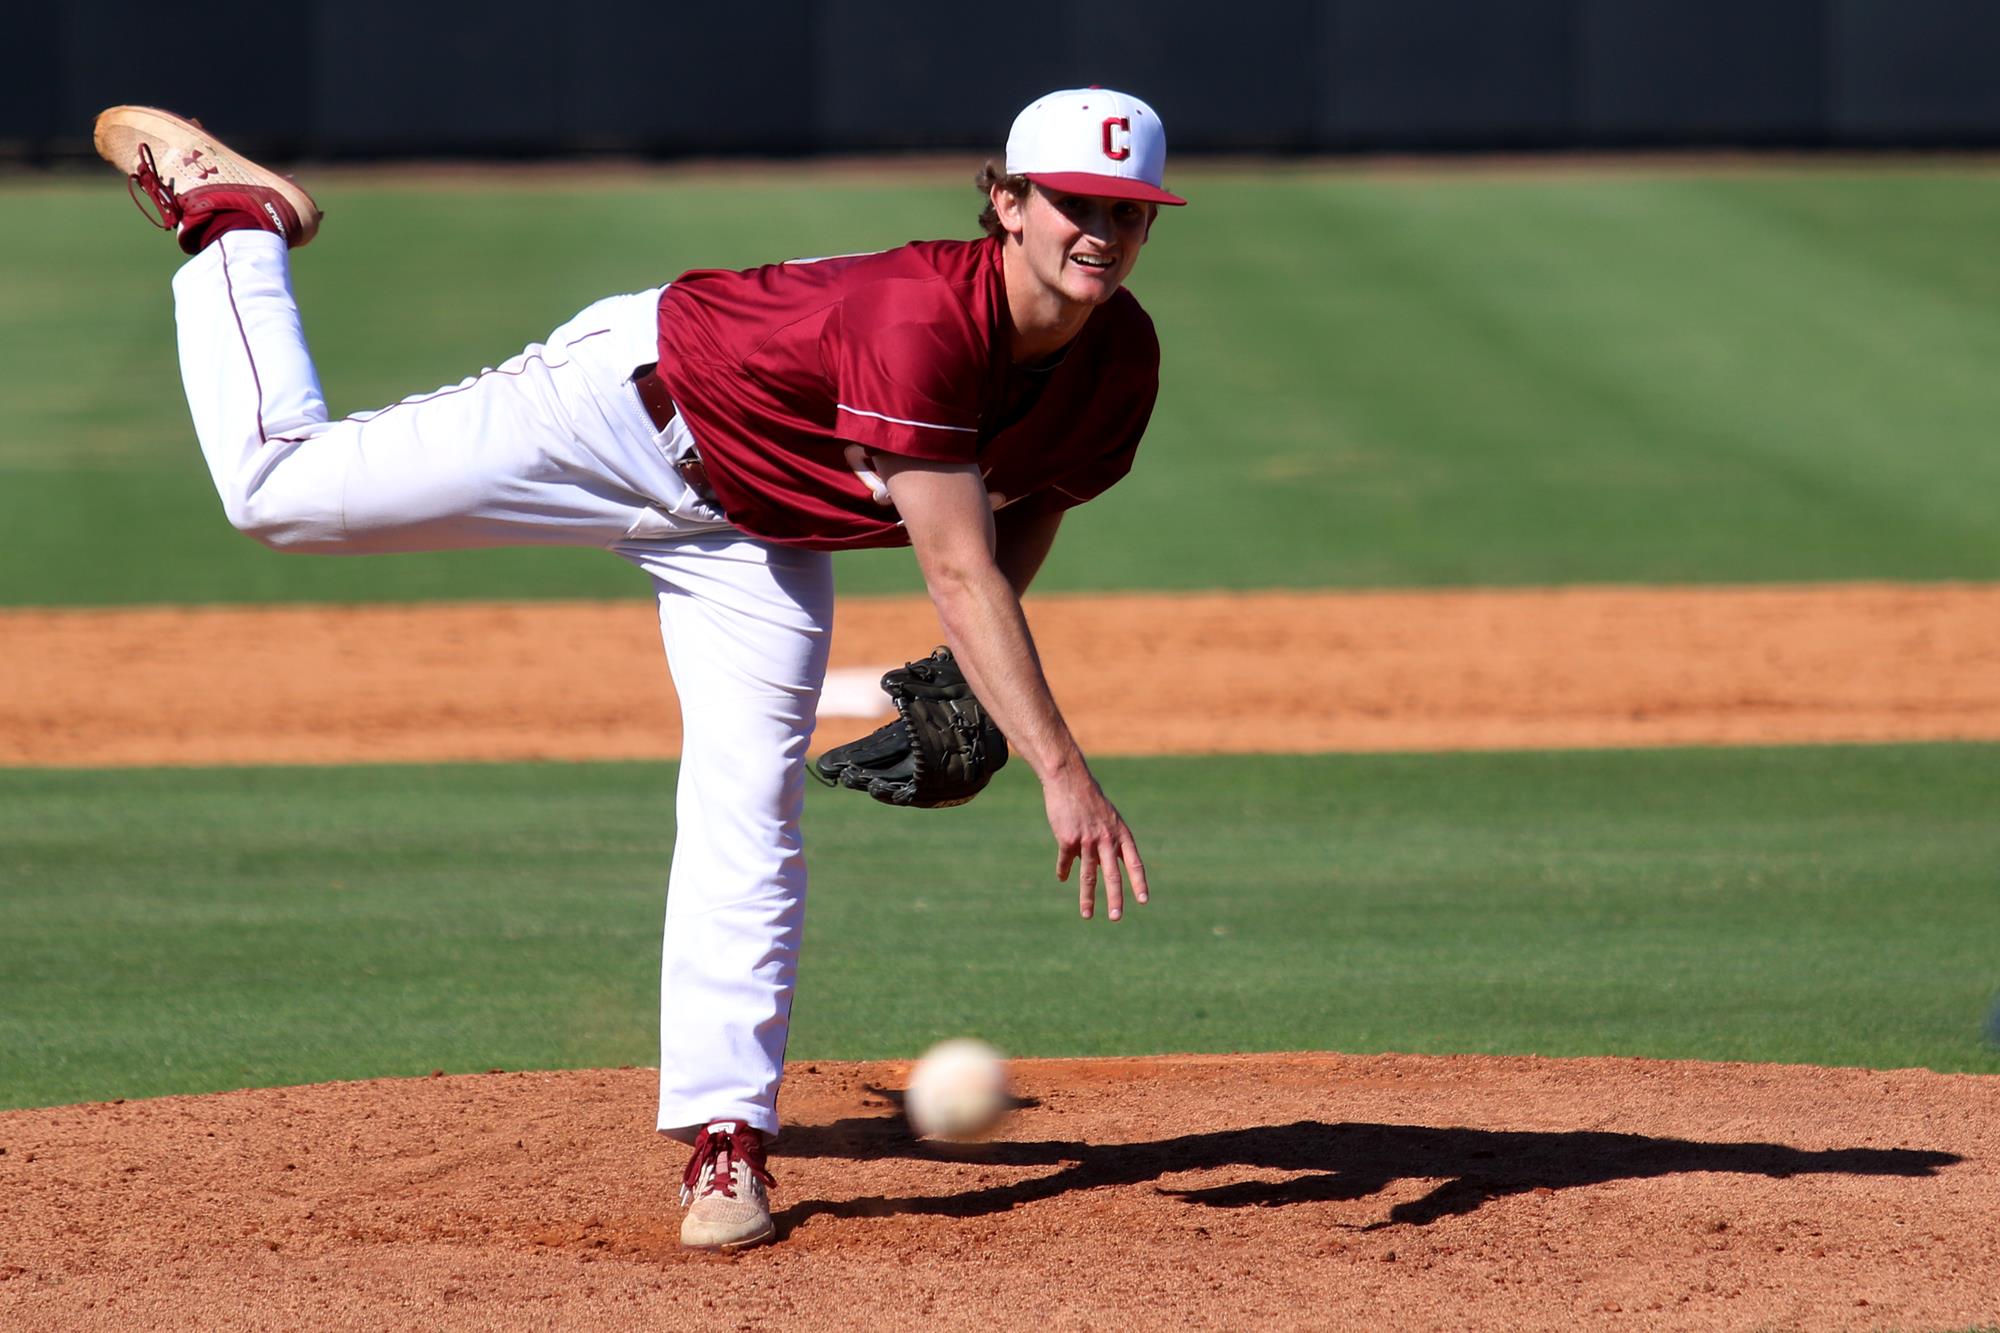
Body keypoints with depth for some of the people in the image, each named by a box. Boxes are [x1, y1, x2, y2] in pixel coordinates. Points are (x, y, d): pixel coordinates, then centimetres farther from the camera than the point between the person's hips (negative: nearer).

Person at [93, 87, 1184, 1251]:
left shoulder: (1121, 361, -14)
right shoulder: (925, 316, -37)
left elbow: (1032, 503, 5)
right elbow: (959, 573, -39)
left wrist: (972, 681, -12)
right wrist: (1063, 773, -43)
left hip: (768, 540, 6)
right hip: (634, 406, -6)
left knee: (749, 823, -6)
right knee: (281, 487, -6)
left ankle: (726, 1139, 2)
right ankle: (230, 215, 19)